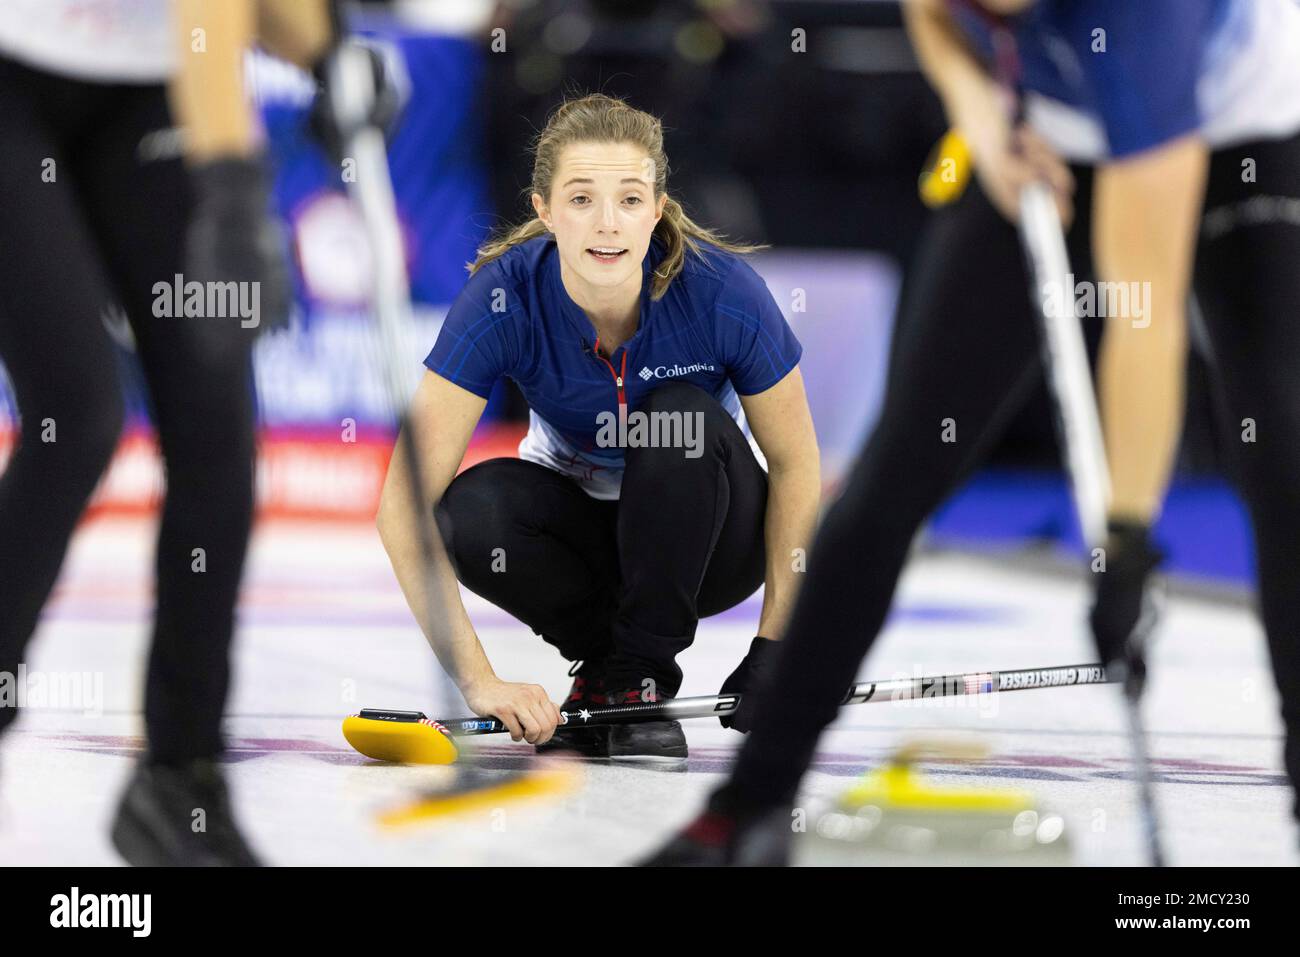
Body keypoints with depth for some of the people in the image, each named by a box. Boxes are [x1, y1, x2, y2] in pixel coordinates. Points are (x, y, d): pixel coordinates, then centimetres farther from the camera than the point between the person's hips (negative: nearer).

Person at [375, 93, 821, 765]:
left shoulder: (720, 289, -28)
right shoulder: (504, 298, -27)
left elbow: (795, 466, -14)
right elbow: (405, 506, -30)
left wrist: (772, 647, -19)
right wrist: (477, 681, -37)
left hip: (706, 536, 0)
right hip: (576, 517, 1)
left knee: (682, 418, -32)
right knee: (471, 512, -31)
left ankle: (642, 681, -14)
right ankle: (602, 656, -2)